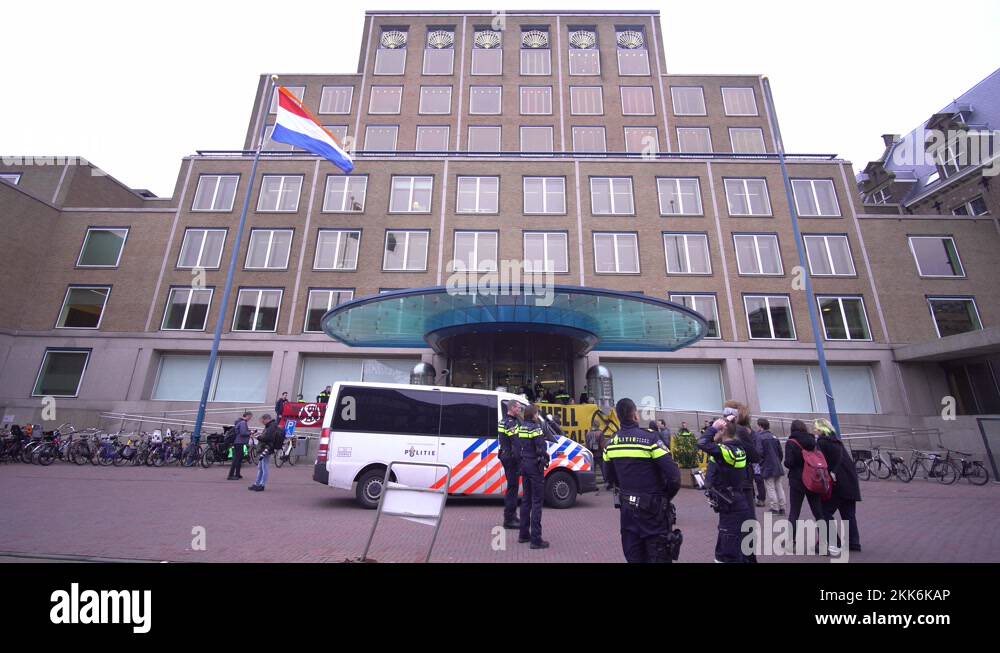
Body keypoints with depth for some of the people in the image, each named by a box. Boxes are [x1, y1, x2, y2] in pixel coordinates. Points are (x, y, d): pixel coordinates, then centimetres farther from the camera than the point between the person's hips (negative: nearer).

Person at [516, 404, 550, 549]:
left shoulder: (521, 428, 8)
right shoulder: (535, 428, -16)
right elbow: (541, 449, -20)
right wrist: (545, 461, -5)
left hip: (524, 465, 8)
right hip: (535, 465, -8)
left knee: (526, 500, 17)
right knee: (537, 501, -2)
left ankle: (523, 534, 26)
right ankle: (536, 539, 0)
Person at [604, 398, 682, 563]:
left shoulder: (612, 443, 0)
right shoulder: (650, 438, -17)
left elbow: (610, 477, 10)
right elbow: (673, 475, -19)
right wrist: (667, 496, -2)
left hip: (627, 507, 5)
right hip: (652, 508, -5)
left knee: (633, 556, 17)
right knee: (658, 555, 9)